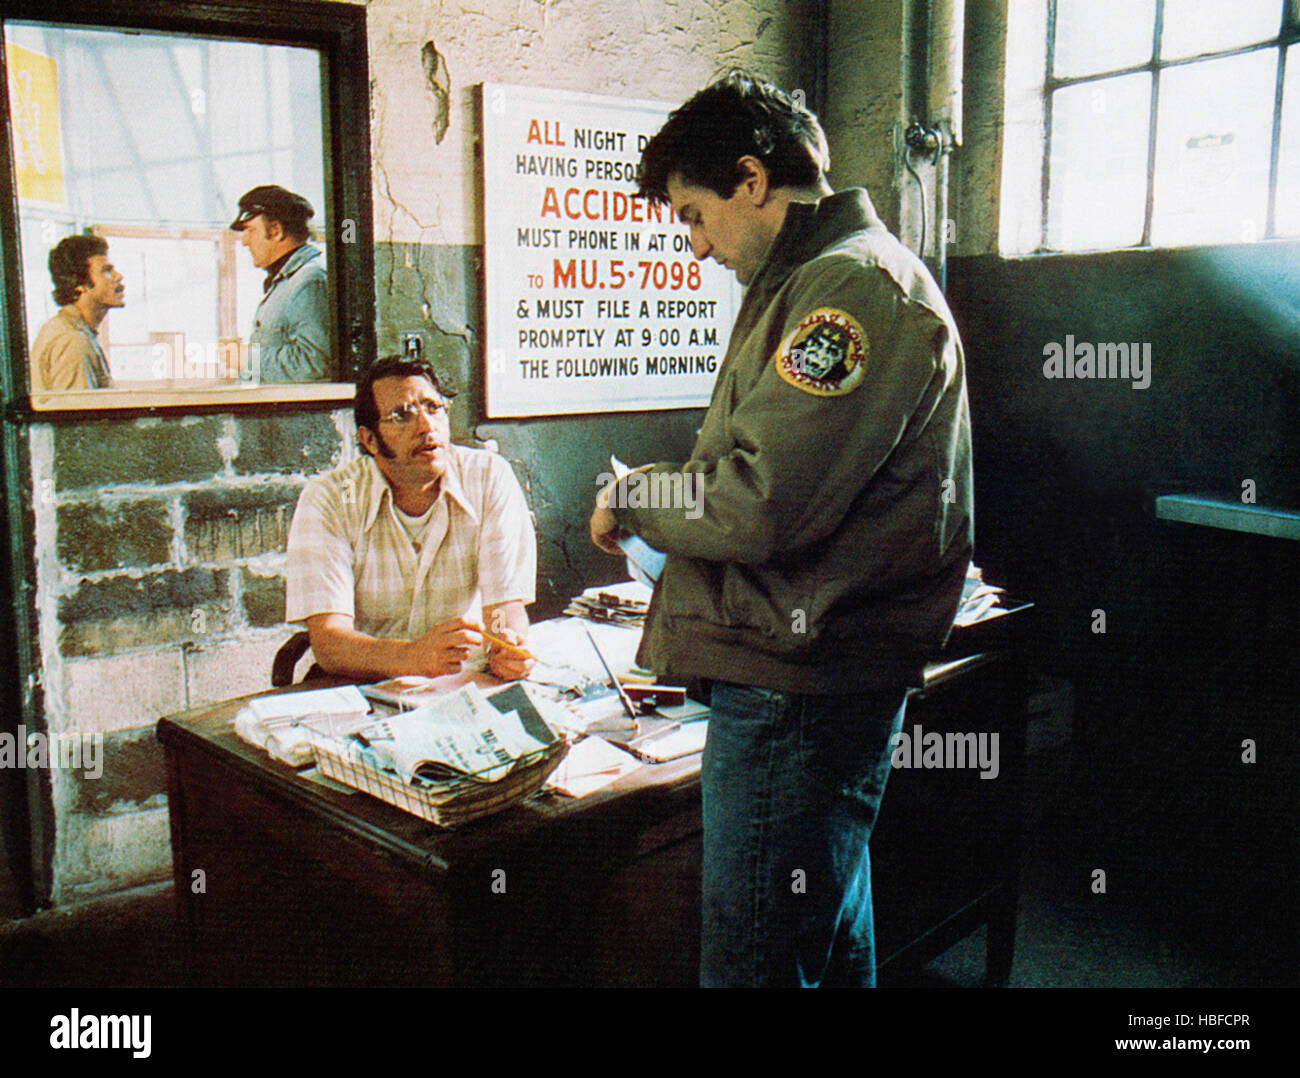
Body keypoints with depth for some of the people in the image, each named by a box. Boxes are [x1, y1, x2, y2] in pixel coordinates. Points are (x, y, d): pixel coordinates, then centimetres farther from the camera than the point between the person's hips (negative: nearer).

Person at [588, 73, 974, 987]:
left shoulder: (853, 286, -15)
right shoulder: (814, 281, 19)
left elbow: (760, 505, -23)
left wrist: (629, 503, -6)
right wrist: (664, 490, 12)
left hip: (799, 688, -11)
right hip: (807, 672, 11)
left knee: (753, 958, -1)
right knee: (832, 935, 23)